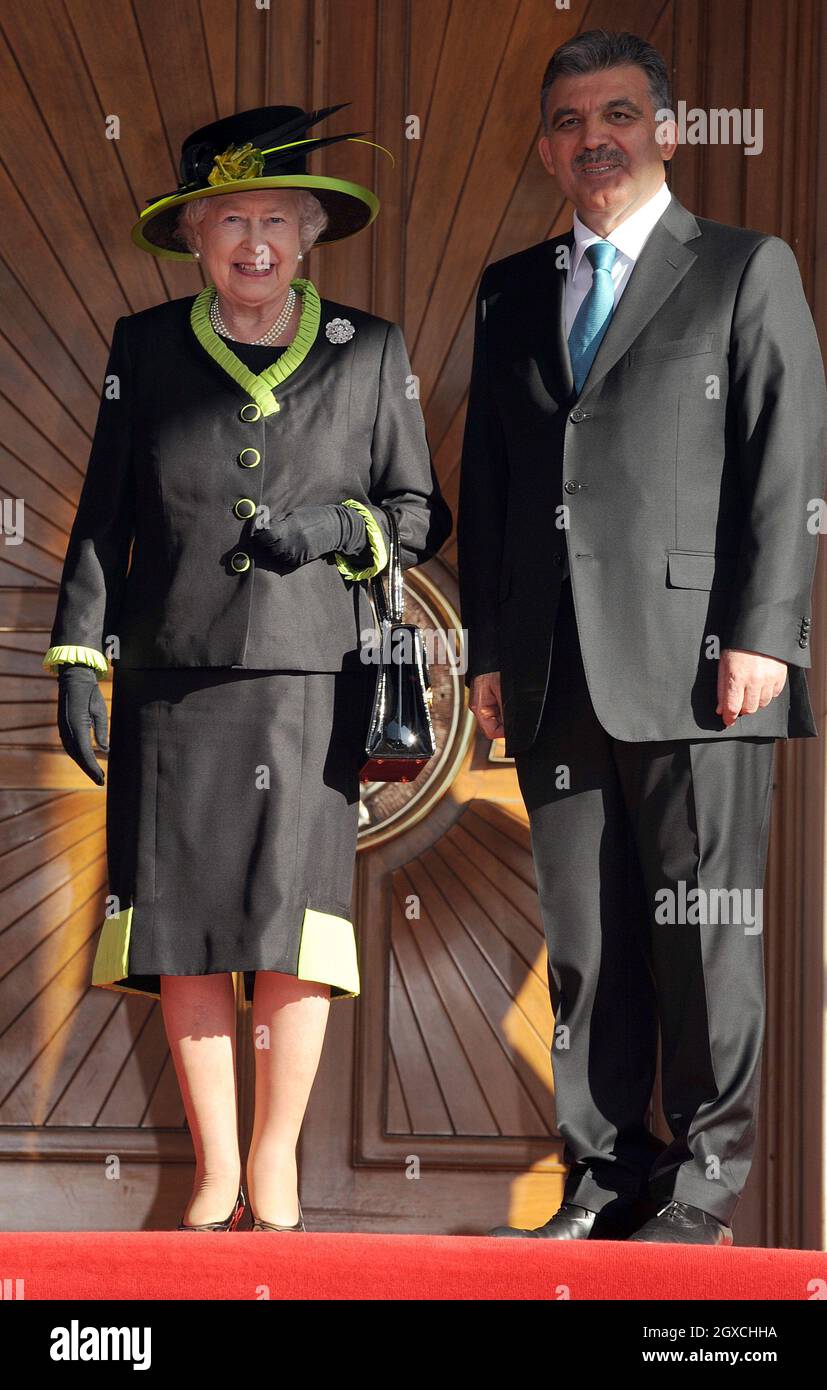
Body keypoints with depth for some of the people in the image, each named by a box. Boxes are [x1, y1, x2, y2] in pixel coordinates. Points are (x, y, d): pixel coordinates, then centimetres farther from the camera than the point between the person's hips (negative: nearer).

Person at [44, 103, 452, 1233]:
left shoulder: (369, 352, 6)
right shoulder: (147, 346, 7)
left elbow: (422, 516, 11)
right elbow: (103, 516, 9)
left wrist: (342, 528, -9)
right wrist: (78, 656, 2)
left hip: (309, 678, -1)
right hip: (174, 677, 1)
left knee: (292, 921, -5)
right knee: (185, 926, 0)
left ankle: (276, 1161, 9)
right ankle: (215, 1171, 11)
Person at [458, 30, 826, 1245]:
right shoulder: (512, 291, 18)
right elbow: (485, 479, 18)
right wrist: (487, 649, 10)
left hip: (692, 664, -4)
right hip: (556, 676, 4)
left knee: (704, 931, -1)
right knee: (582, 941, 5)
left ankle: (706, 1179, 7)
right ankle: (606, 1177, 12)